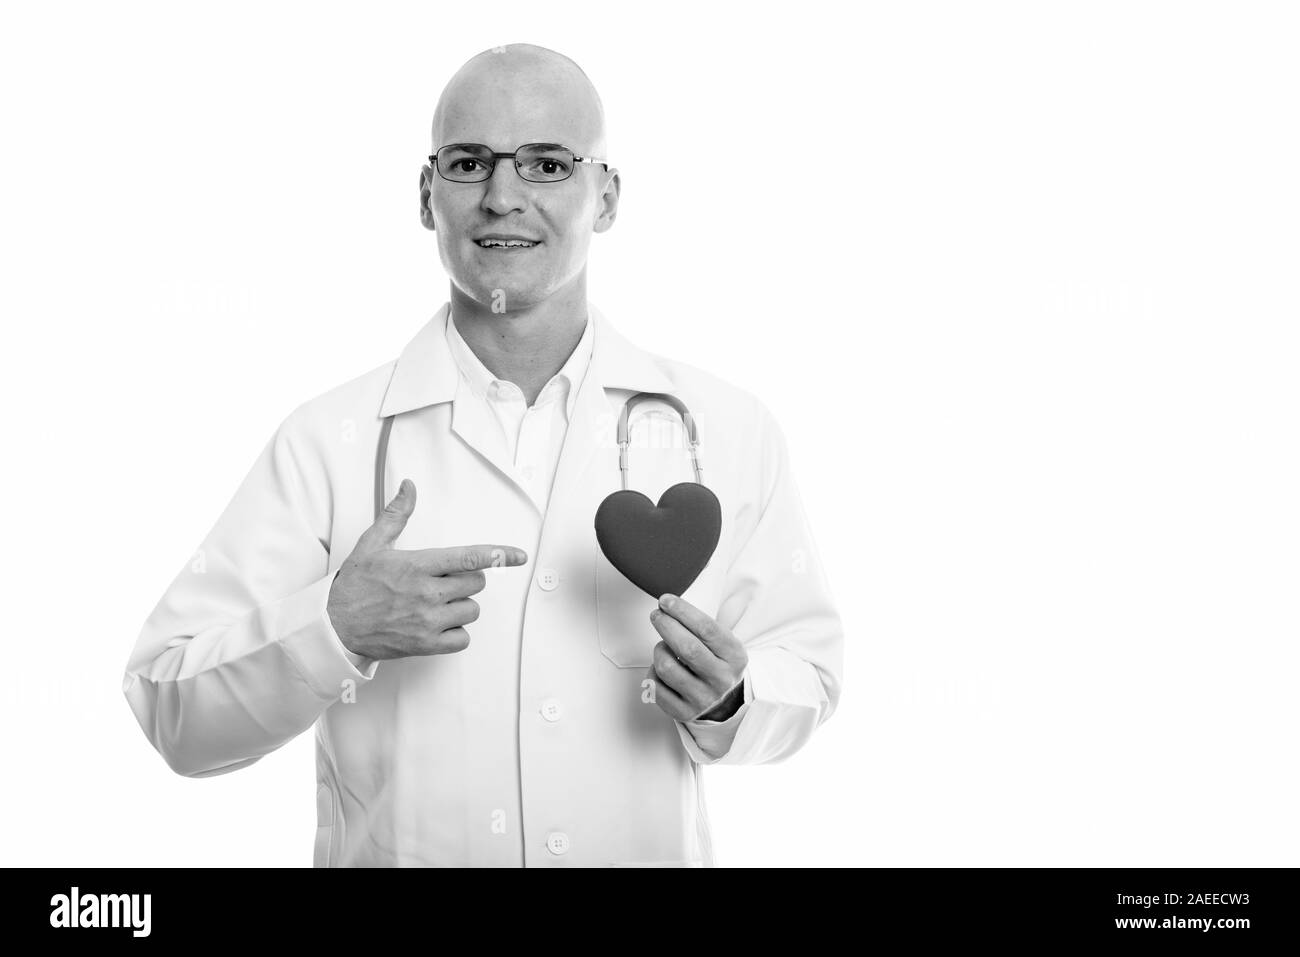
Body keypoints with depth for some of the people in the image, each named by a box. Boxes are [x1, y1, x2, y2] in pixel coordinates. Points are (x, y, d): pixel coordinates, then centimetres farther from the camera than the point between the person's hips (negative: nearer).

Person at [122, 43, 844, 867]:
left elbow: (807, 663, 0)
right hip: (393, 852, -1)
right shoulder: (327, 441, -11)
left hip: (651, 850, 1)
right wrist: (333, 629, -29)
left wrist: (726, 703, -19)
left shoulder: (727, 430, -6)